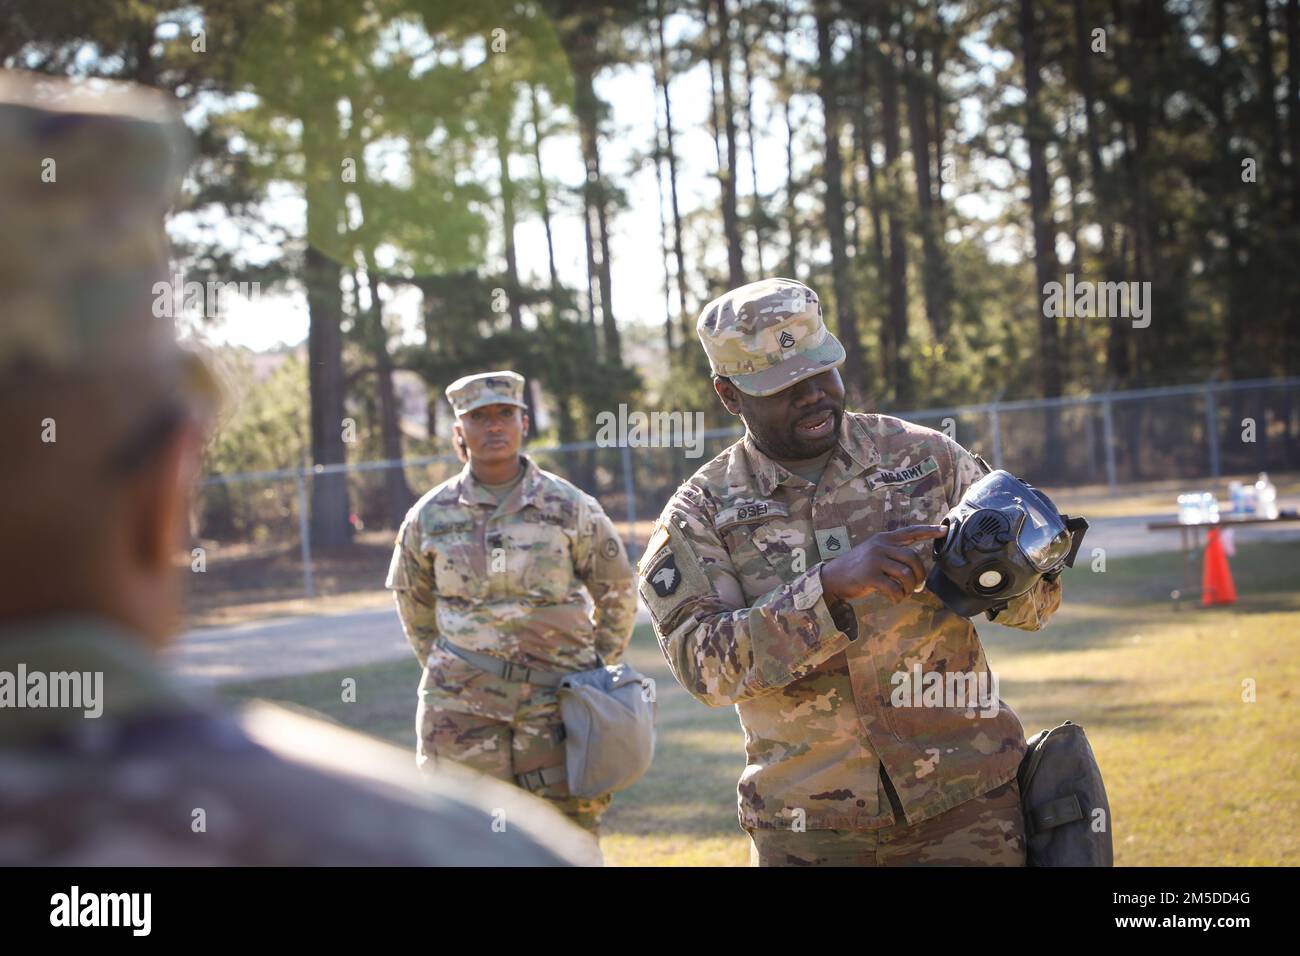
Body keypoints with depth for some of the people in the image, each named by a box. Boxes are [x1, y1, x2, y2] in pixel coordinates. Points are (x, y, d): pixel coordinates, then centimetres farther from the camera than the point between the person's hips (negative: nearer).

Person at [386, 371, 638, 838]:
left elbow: (617, 593, 12)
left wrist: (595, 672, 14)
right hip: (460, 707, 1)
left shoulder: (570, 507, 0)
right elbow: (413, 604, 20)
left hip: (556, 700, 0)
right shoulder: (429, 518, 3)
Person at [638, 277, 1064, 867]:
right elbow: (704, 662, -16)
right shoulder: (700, 514, -1)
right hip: (808, 827, -1)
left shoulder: (926, 458, 3)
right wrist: (833, 583, -27)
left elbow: (1036, 597, 7)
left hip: (964, 804, 1)